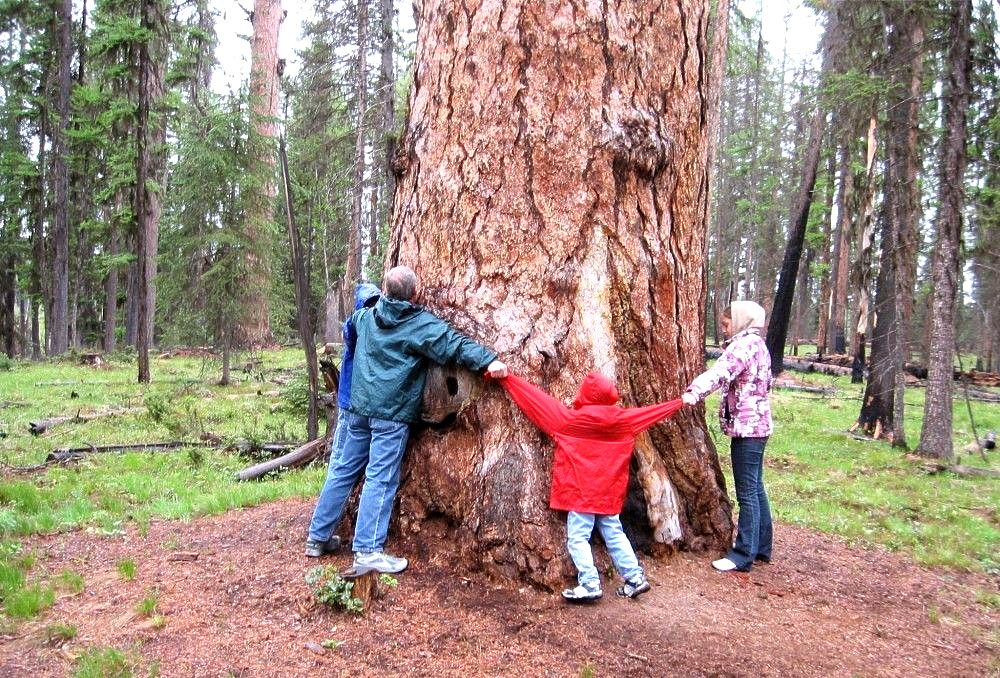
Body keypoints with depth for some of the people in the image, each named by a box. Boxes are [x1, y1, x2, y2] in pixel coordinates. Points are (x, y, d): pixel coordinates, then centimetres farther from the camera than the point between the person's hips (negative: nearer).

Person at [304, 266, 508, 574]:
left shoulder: (365, 317, 11)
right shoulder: (422, 324, -7)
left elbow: (351, 323, 34)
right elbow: (454, 344, -19)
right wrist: (488, 360, -27)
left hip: (359, 408, 6)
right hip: (392, 414, -6)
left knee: (344, 470, 15)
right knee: (381, 479, -3)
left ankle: (319, 535, 25)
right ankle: (367, 552, -3)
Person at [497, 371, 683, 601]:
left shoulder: (571, 419, -14)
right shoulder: (622, 418, -1)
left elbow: (540, 401, -11)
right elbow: (650, 411, 13)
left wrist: (507, 378, -5)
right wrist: (680, 403, 29)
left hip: (581, 491, -5)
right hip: (609, 492, 6)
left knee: (577, 538, 0)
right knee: (614, 534, 16)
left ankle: (590, 584, -5)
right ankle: (635, 577, 19)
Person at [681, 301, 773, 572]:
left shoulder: (746, 343, -14)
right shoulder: (756, 344, 19)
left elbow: (722, 371, -31)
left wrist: (695, 392, -44)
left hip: (747, 427, -11)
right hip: (756, 424, 11)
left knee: (747, 493, -6)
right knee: (756, 489, 16)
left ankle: (743, 555, -1)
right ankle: (761, 547, 25)